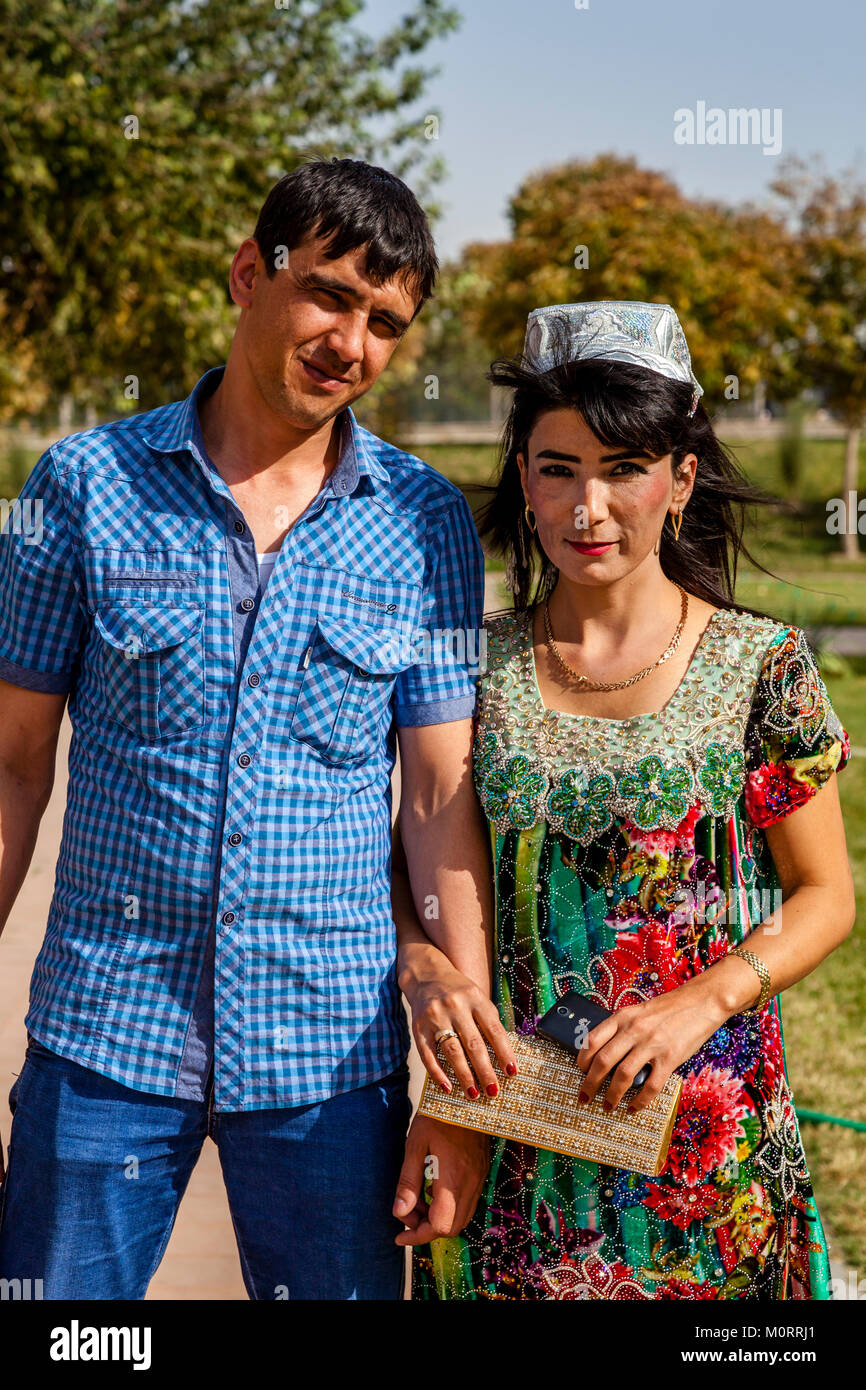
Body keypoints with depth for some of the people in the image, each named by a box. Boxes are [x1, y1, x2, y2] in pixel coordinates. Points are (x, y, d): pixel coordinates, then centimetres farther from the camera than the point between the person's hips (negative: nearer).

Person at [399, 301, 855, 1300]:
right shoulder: (478, 663, 1)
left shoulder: (760, 664, -4)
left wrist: (702, 1002, -15)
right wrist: (424, 977, -14)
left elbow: (825, 895, 0)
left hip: (704, 1137, -1)